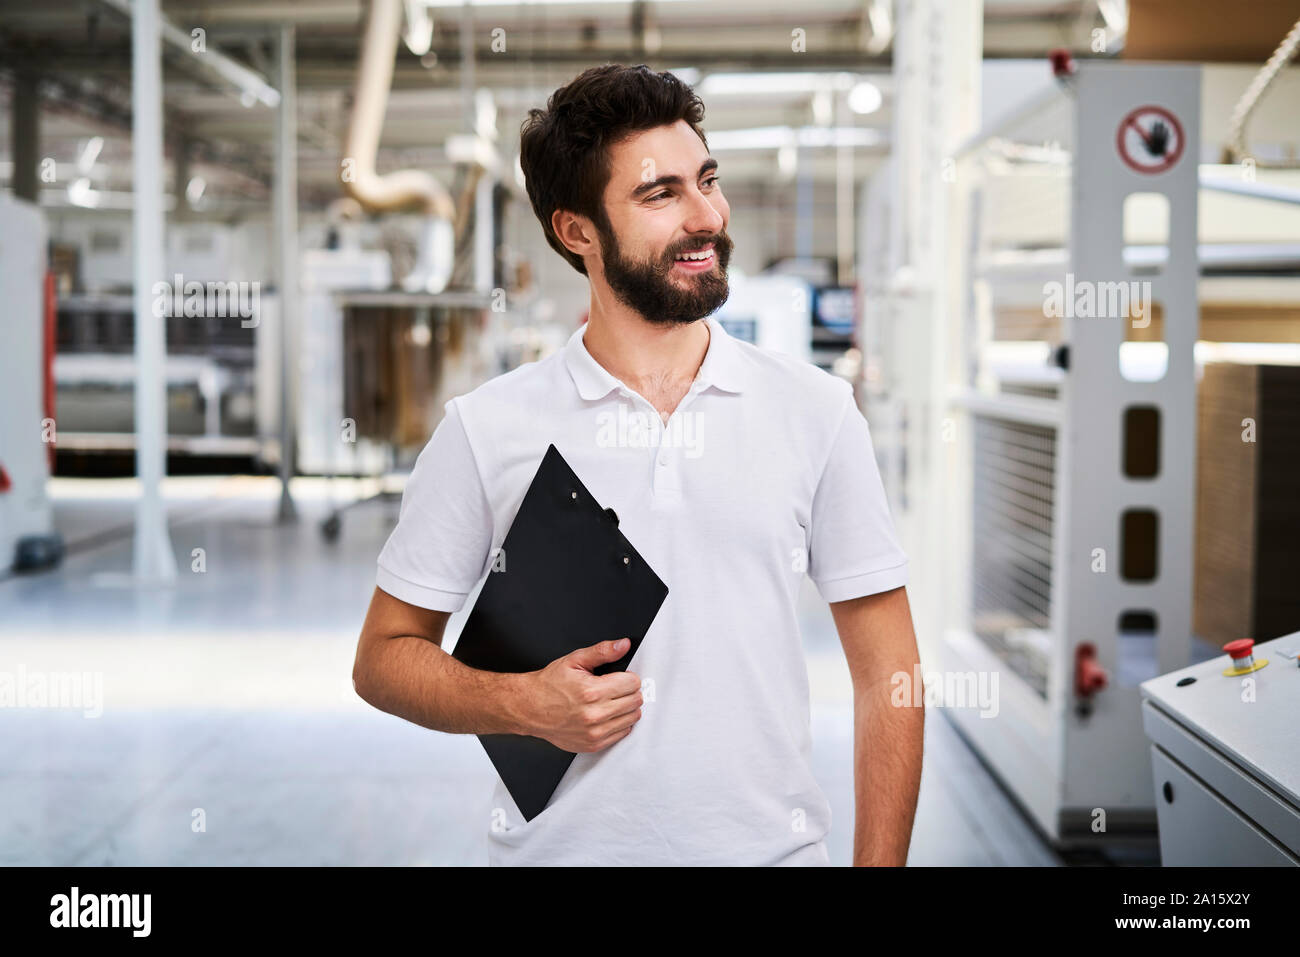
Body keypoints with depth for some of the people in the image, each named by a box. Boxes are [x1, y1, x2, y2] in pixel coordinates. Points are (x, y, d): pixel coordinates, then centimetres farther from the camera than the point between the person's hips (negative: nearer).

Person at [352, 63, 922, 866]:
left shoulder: (816, 411, -1)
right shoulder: (485, 428, -3)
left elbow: (887, 675, 1)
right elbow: (385, 656, 2)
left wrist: (879, 862, -7)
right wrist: (525, 704, -15)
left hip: (769, 845, 1)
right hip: (557, 844, 0)